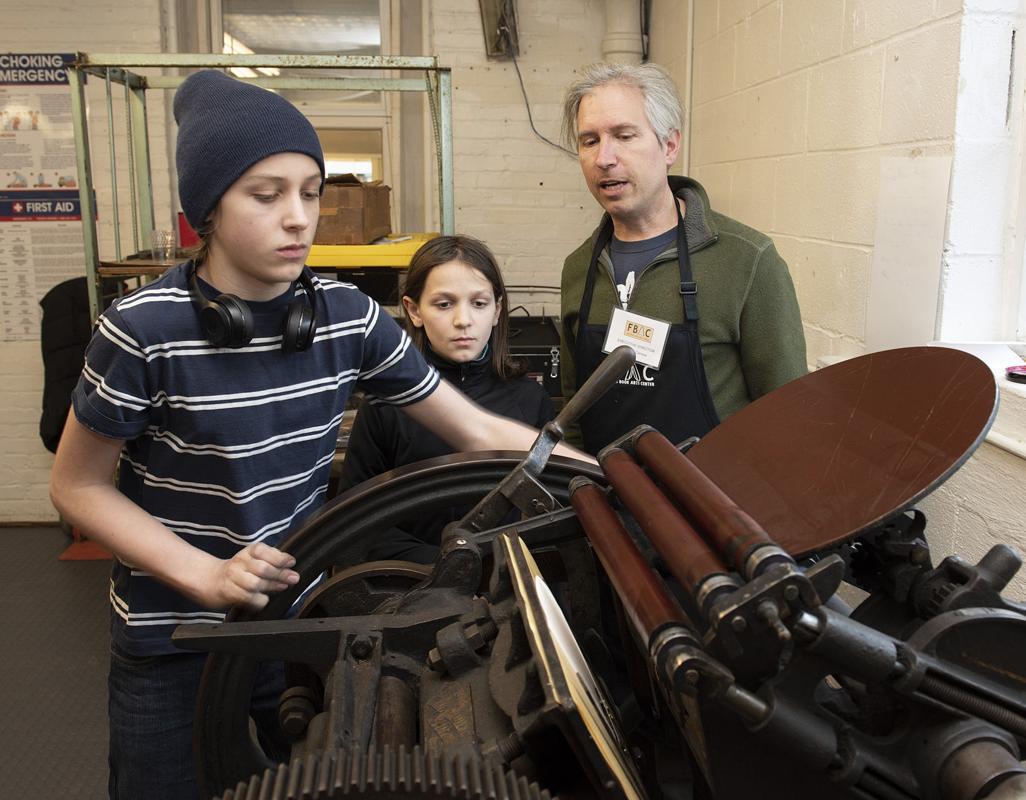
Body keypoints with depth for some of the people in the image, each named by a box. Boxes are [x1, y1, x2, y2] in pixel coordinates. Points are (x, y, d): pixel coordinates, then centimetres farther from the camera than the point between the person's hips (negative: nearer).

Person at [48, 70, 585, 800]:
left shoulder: (346, 317, -8)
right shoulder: (144, 331, -18)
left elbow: (477, 429, -5)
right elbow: (78, 487, -7)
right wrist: (207, 576, -19)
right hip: (175, 651, -3)